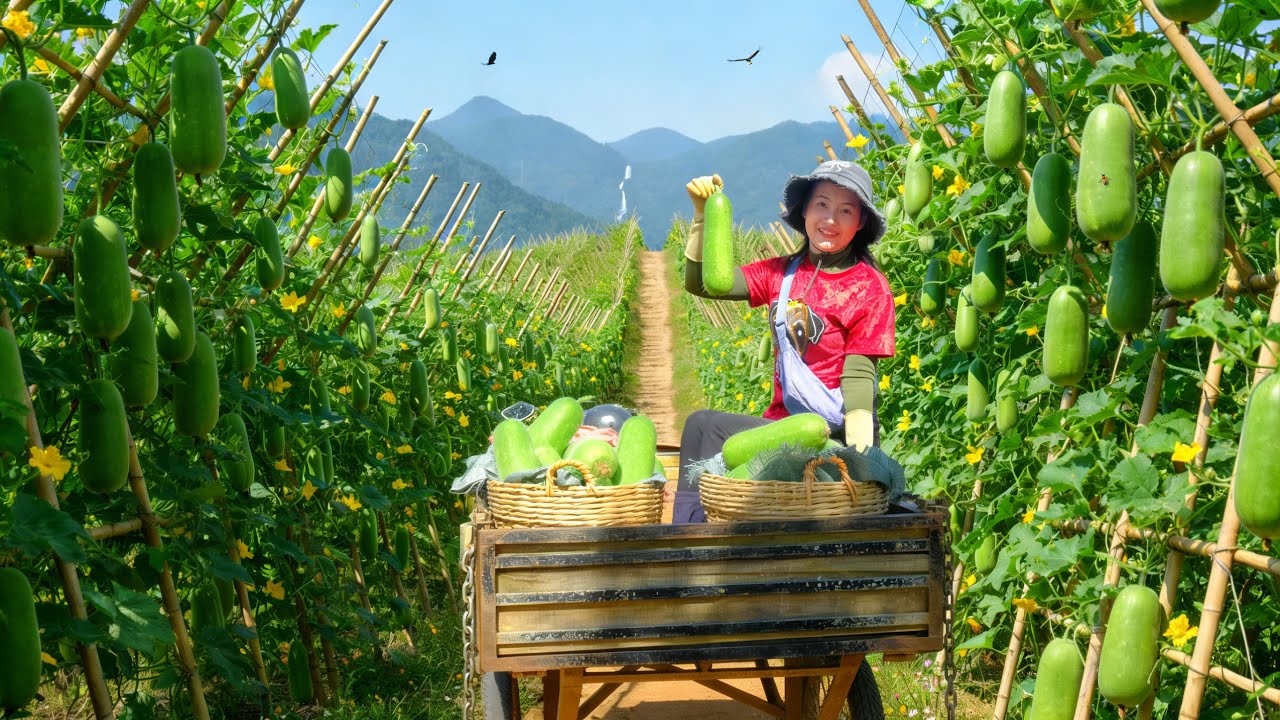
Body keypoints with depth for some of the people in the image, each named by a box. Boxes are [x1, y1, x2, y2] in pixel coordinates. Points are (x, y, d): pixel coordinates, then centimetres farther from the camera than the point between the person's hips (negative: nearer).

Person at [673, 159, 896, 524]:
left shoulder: (869, 287, -3)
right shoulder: (781, 273, 11)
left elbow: (858, 374, -9)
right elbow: (702, 282, 7)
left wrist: (858, 450, -20)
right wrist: (704, 214, -3)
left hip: (833, 433, -5)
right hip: (783, 422, 5)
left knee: (705, 425, -20)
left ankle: (689, 525, -6)